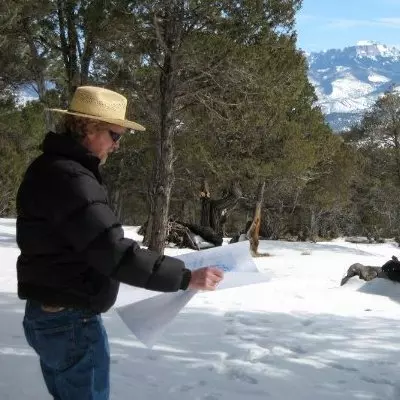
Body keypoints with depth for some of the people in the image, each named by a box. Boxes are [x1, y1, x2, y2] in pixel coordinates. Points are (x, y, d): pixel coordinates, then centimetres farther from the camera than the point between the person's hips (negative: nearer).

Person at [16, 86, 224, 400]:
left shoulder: (53, 168, 11)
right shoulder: (69, 179, -24)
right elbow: (112, 252, -29)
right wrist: (184, 277, -25)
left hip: (50, 314, 10)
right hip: (71, 322, -10)